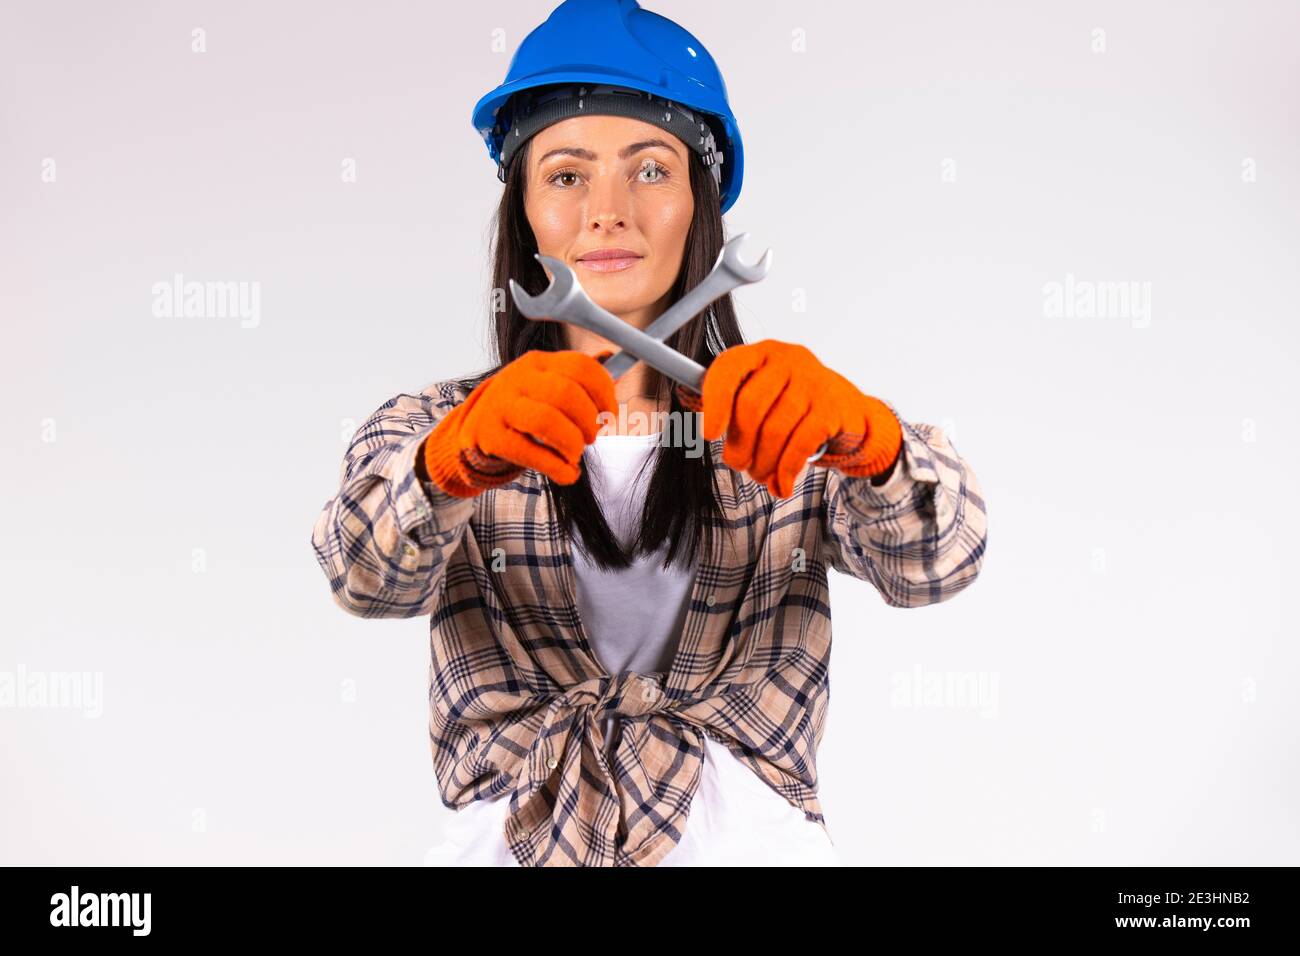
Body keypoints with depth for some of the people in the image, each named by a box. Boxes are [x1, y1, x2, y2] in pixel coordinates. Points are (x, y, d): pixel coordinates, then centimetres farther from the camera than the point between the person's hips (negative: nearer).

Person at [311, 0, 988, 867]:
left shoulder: (786, 433, 10)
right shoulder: (429, 429, 10)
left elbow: (935, 560, -7)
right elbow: (369, 574, -9)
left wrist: (868, 435, -28)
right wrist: (452, 460, -30)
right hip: (514, 837, -1)